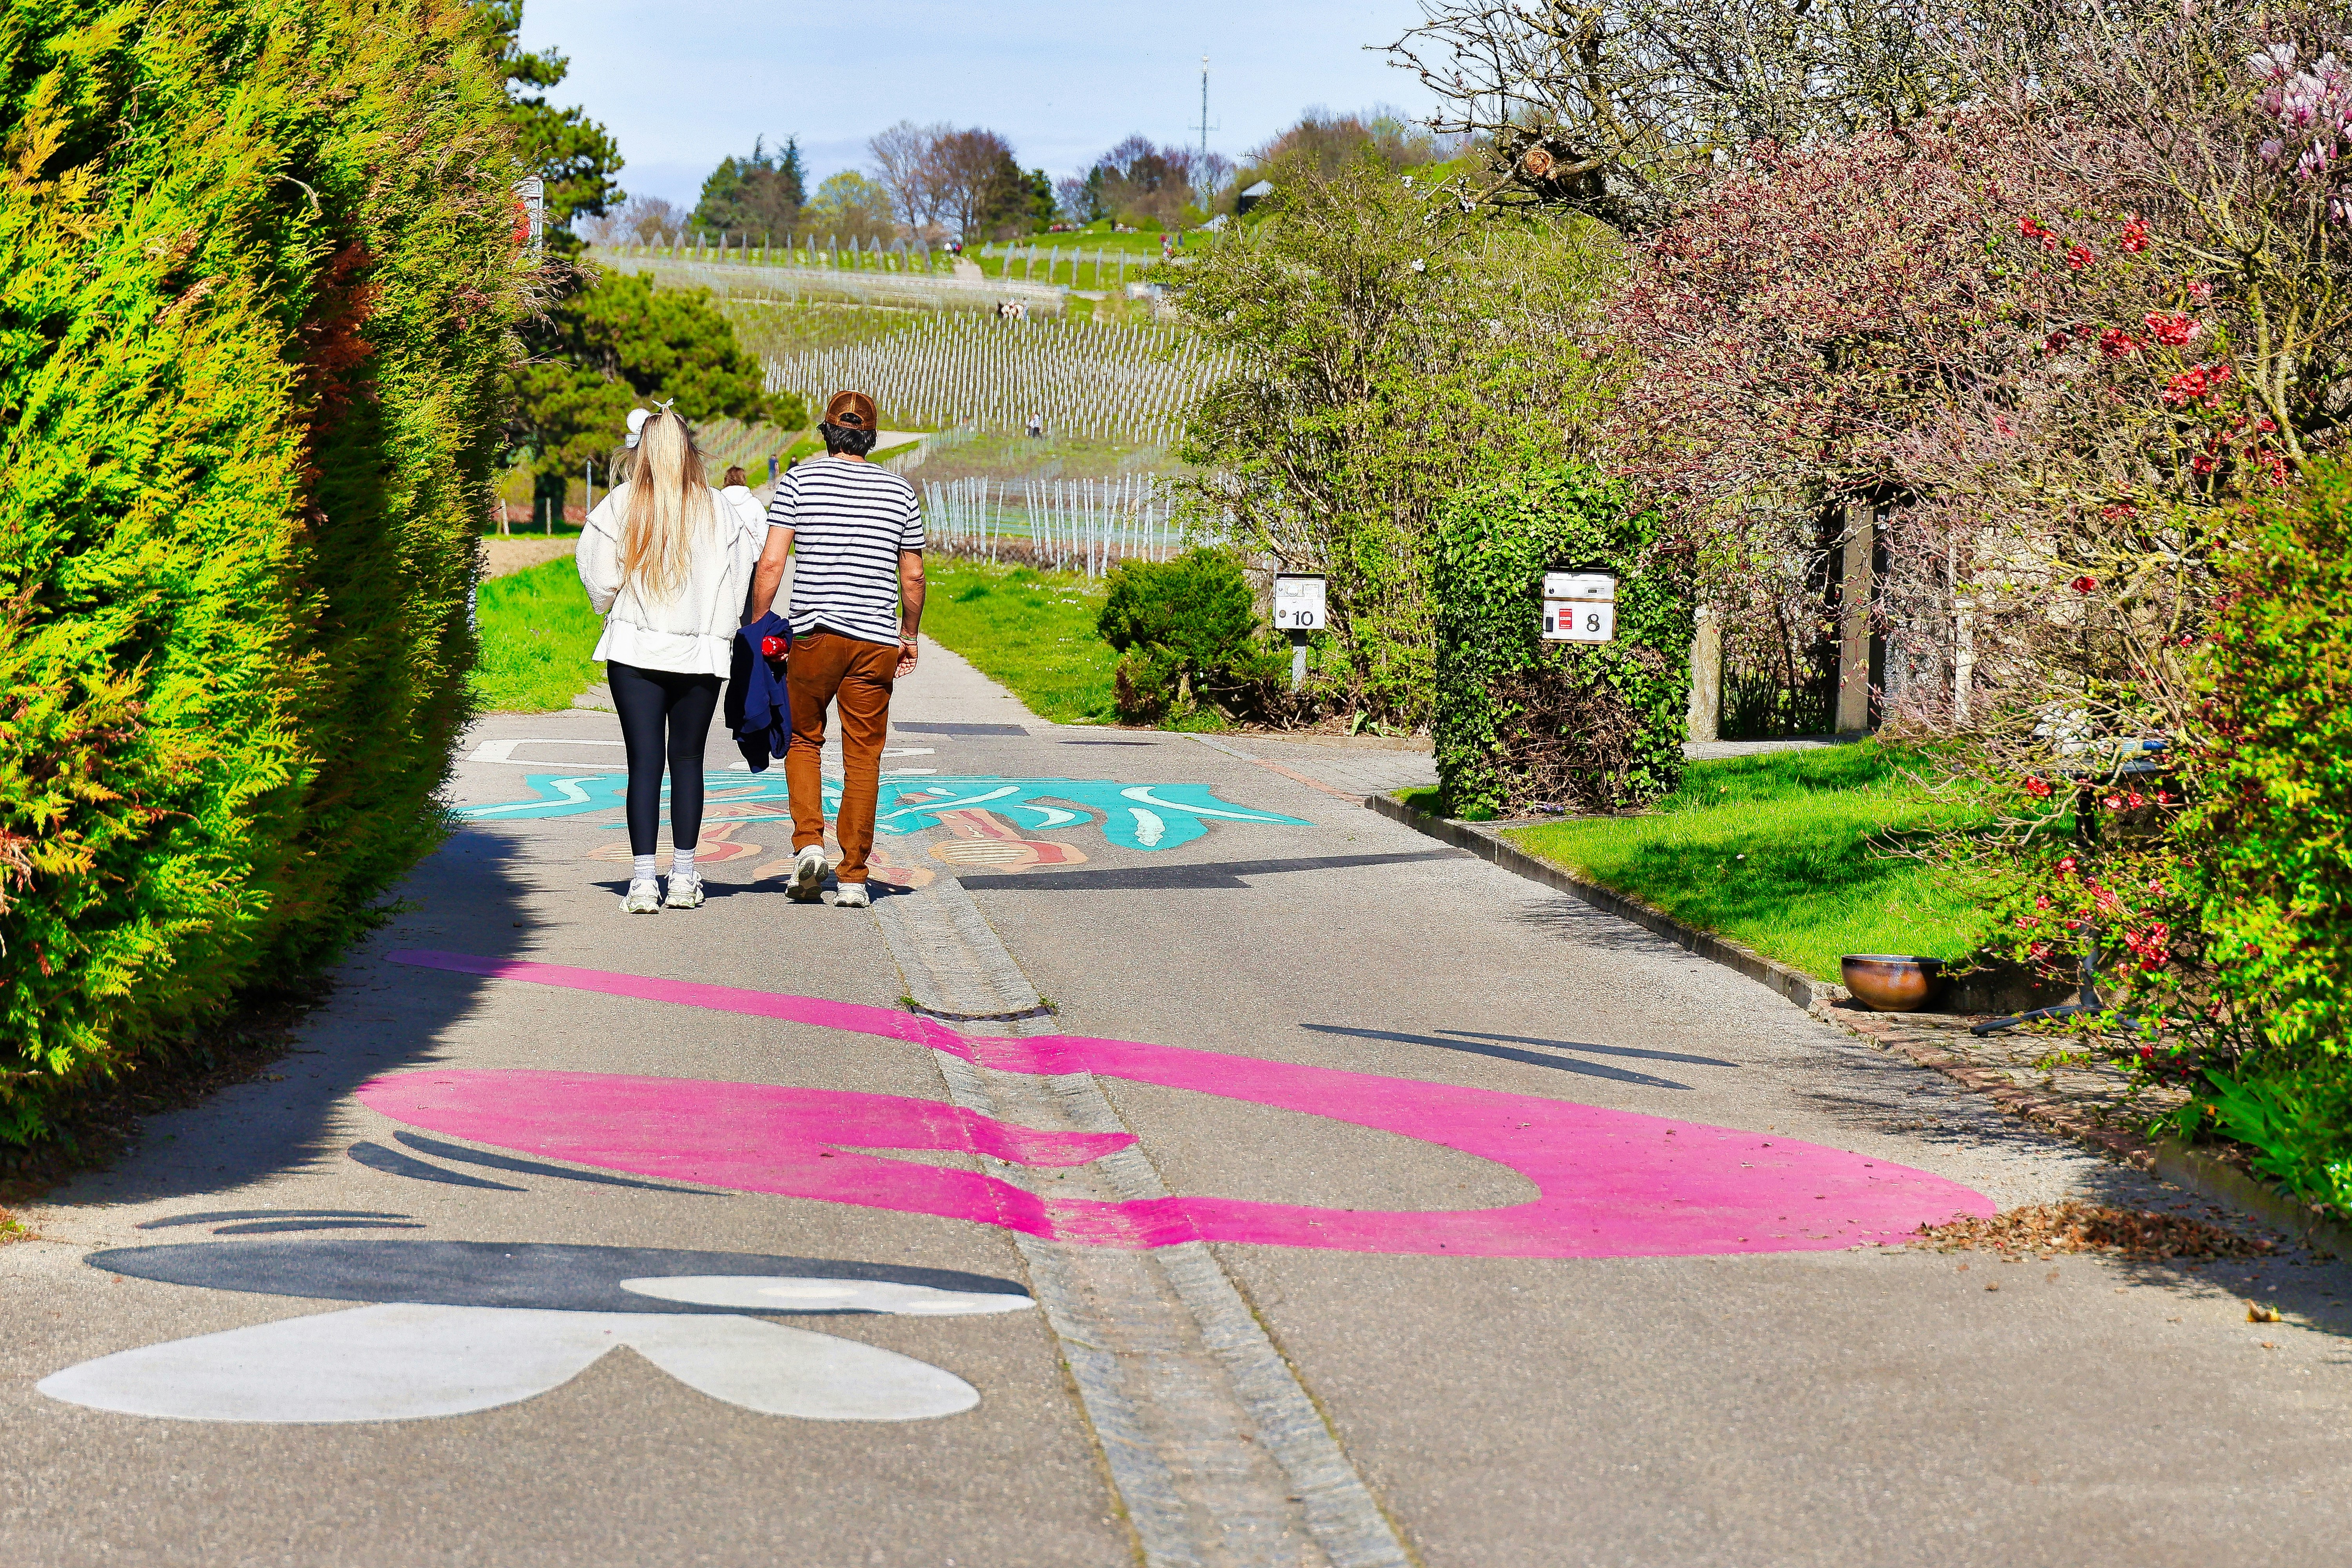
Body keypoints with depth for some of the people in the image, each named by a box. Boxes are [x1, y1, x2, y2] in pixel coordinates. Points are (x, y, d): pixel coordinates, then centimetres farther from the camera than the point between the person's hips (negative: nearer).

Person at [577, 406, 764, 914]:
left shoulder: (621, 505, -4)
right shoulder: (720, 510, -1)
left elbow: (600, 580, -2)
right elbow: (739, 580, 2)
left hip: (635, 651, -1)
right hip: (700, 652, 1)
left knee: (644, 762, -1)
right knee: (687, 759, 13)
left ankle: (644, 880, -8)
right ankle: (684, 876, 16)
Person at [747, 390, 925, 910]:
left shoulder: (799, 481, 0)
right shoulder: (901, 491, 7)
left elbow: (771, 564, -6)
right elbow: (913, 577, 10)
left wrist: (757, 628, 3)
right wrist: (909, 636, 23)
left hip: (814, 633, -1)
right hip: (877, 640, 1)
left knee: (802, 739, 17)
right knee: (864, 756, 5)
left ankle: (809, 843, -1)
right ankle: (853, 877, 4)